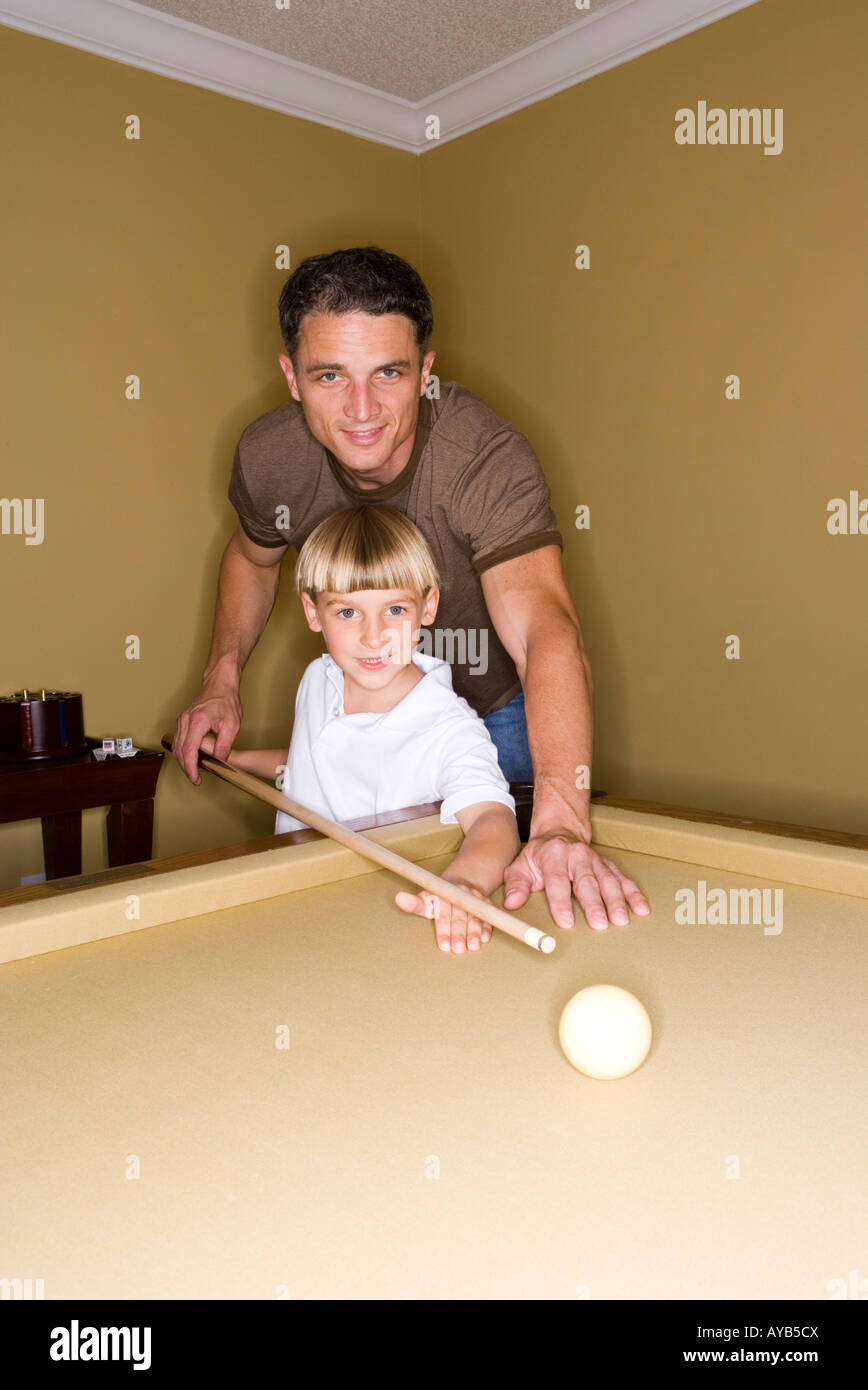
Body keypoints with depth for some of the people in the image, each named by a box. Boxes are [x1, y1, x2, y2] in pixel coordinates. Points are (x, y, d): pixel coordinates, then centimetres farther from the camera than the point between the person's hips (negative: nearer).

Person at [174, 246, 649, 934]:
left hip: (499, 706, -3)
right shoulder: (268, 457, -21)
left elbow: (547, 633, -53)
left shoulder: (490, 461, -37)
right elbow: (253, 554, 4)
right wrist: (223, 678, -9)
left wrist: (561, 823, -68)